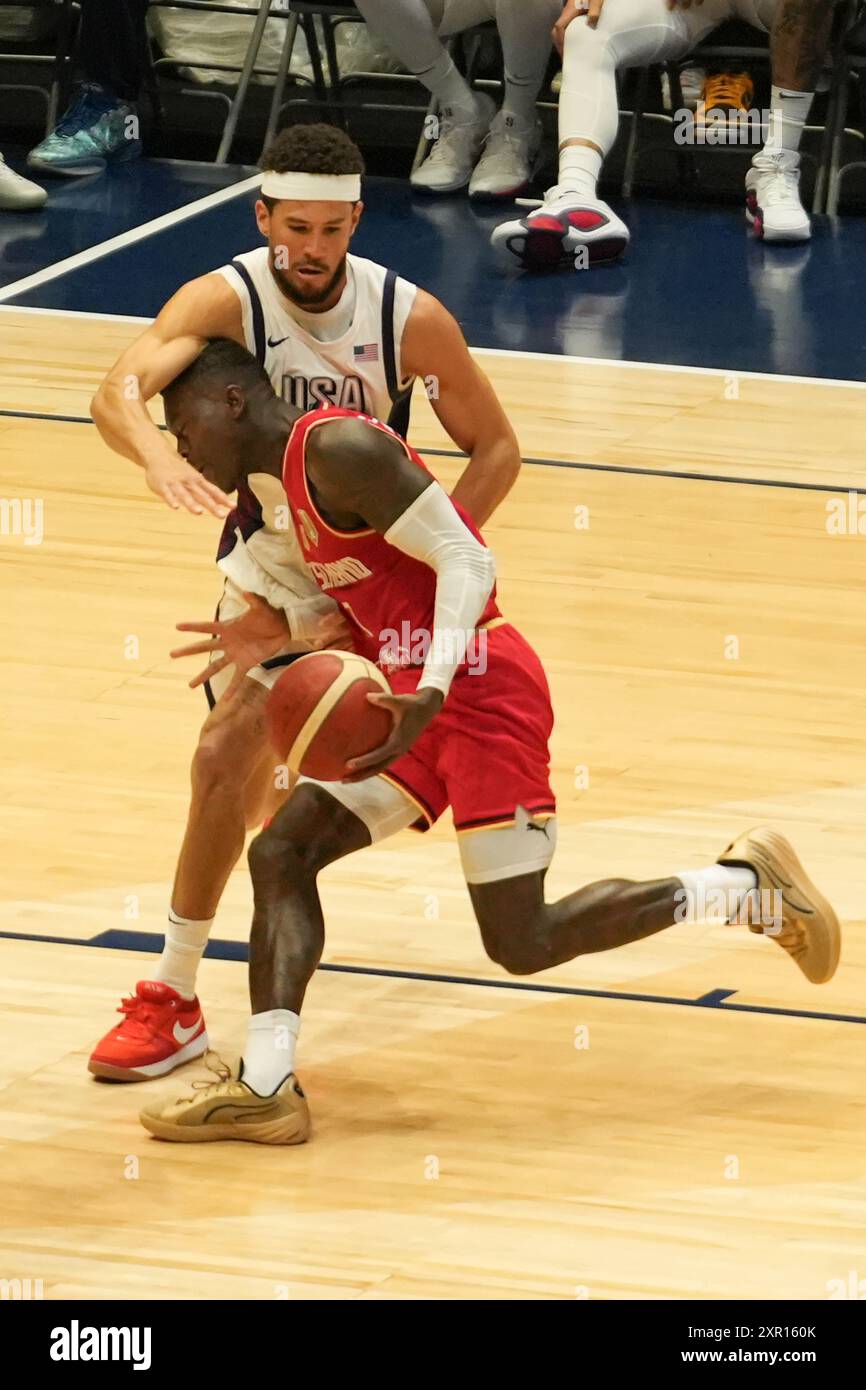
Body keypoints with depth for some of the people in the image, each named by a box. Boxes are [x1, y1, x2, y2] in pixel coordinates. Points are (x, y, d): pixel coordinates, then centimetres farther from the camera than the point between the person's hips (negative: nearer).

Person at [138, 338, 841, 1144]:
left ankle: (748, 882, 8)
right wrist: (274, 639, 19)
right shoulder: (291, 480, 17)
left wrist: (431, 693, -31)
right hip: (416, 702, 10)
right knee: (280, 851, -2)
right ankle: (264, 1089, -7)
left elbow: (466, 562, -20)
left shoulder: (336, 448, -14)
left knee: (522, 947, -6)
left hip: (481, 694, -10)